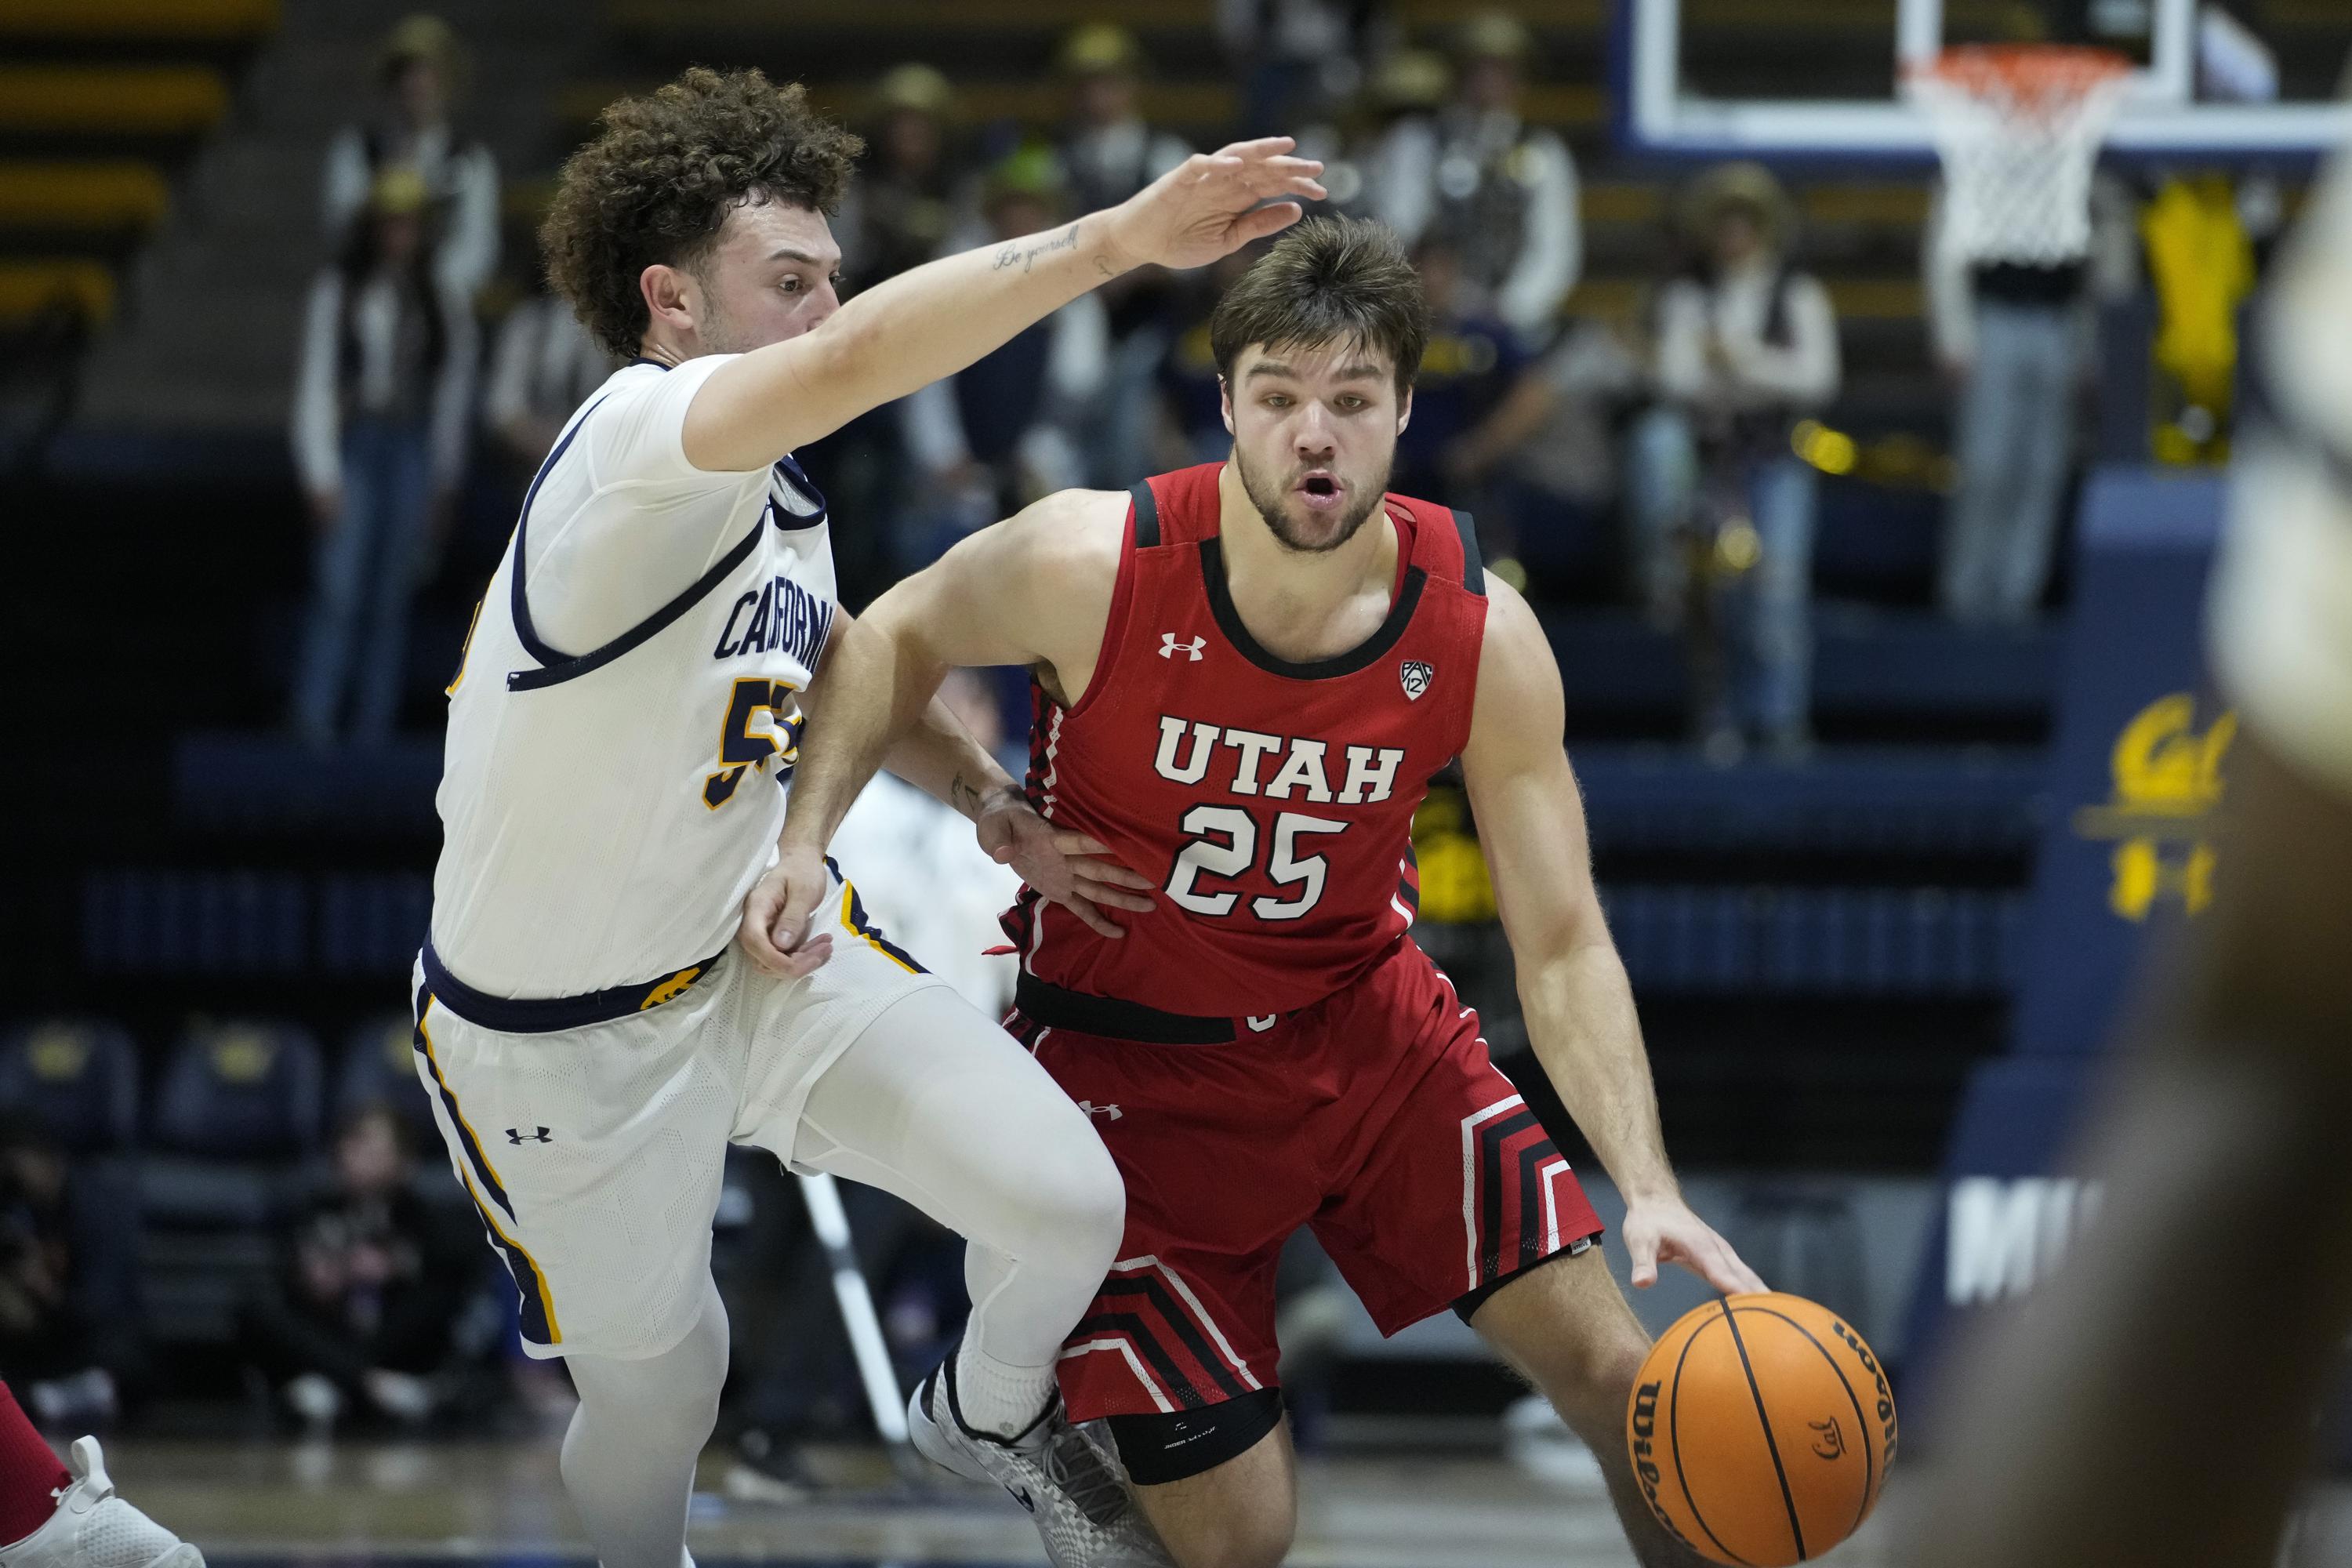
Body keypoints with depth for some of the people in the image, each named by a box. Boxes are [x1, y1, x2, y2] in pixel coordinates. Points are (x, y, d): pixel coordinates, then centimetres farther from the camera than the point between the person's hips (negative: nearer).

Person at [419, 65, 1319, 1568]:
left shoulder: (781, 492, 2)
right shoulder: (640, 441, -27)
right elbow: (858, 359, -48)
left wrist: (987, 799, 4)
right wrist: (1120, 238, -54)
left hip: (764, 944, 7)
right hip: (566, 1036, -7)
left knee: (1070, 1204, -8)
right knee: (657, 1381, 11)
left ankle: (1001, 1416, 25)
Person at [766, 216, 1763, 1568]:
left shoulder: (1479, 632, -18)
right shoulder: (1095, 567, -24)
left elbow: (1563, 947, -14)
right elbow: (903, 637, -2)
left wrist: (1648, 1185, -27)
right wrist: (807, 832, -17)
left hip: (1366, 1023, 3)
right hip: (1133, 1065, -3)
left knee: (1616, 1376, -4)